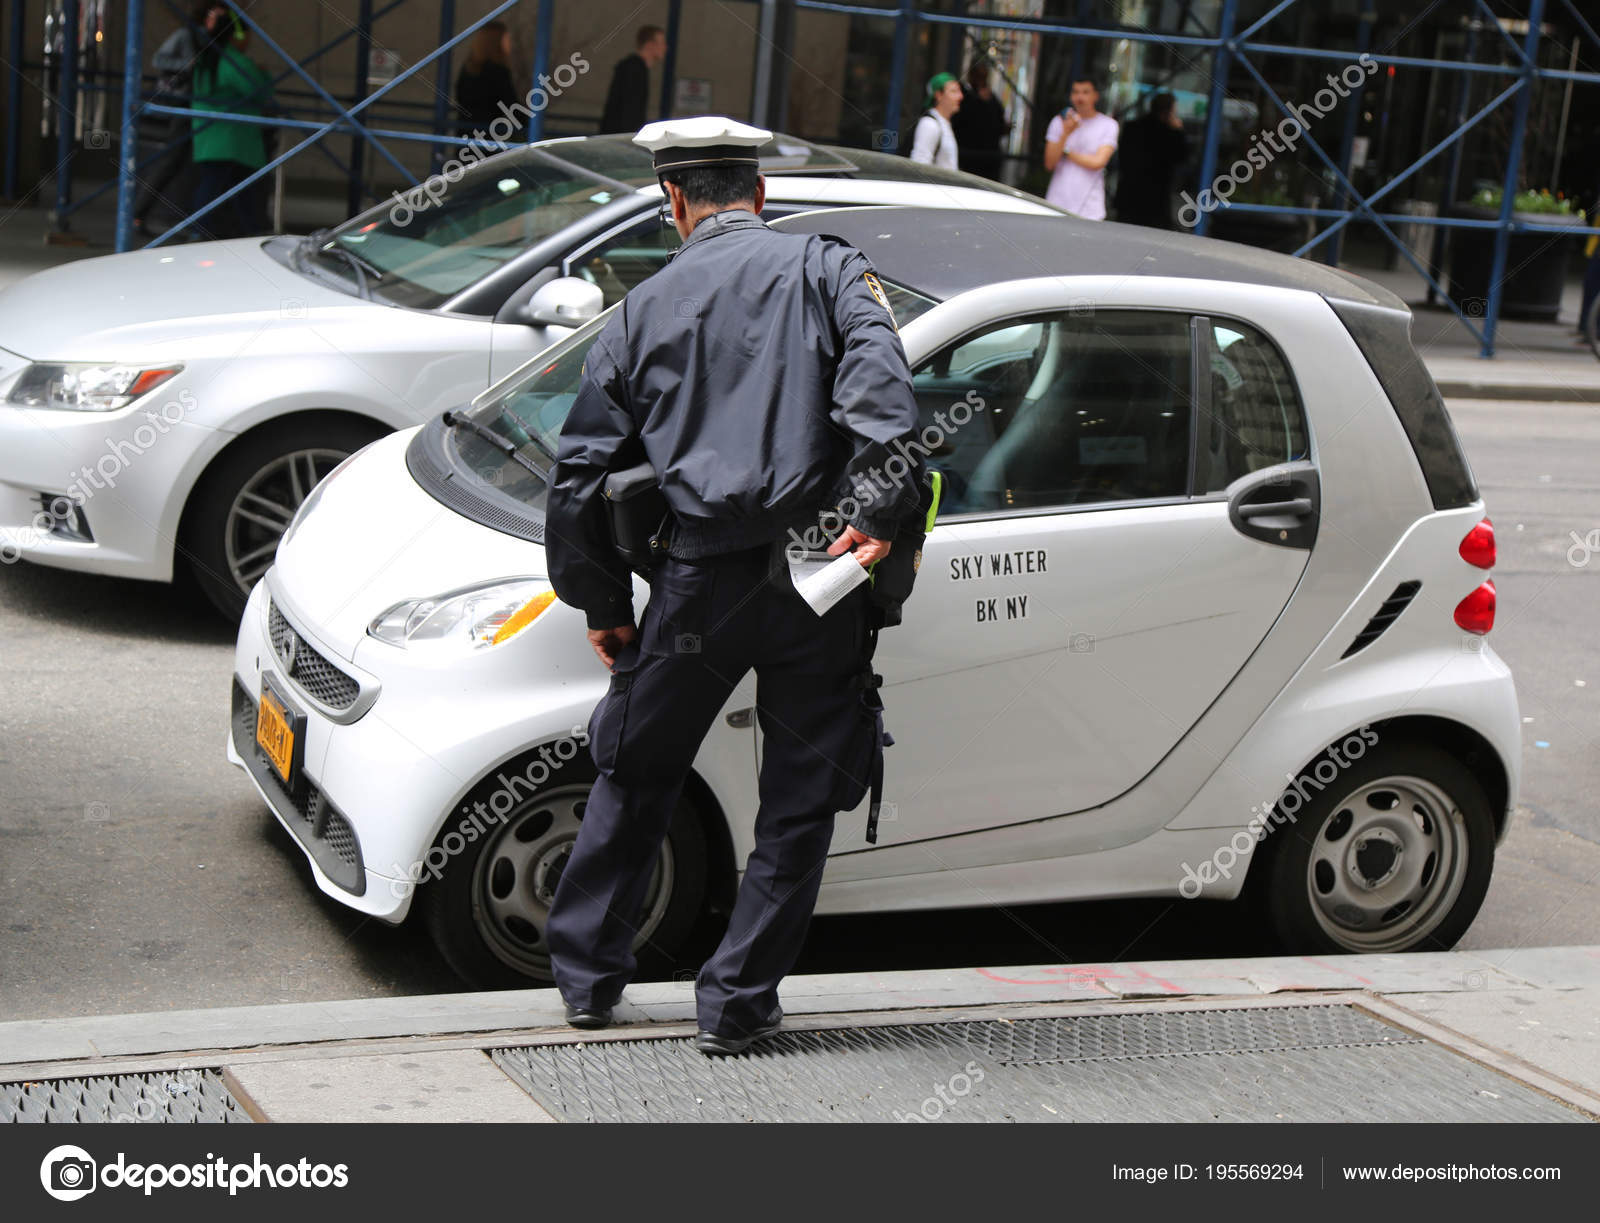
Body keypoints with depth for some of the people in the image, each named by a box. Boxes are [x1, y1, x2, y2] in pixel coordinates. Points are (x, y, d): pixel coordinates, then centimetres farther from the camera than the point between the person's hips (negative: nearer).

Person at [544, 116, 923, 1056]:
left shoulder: (644, 309, 13)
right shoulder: (827, 268, 6)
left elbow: (581, 475, 13)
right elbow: (879, 382, -15)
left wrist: (603, 604, 21)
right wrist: (883, 511, -19)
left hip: (700, 584, 2)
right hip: (817, 583, -2)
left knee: (635, 775, 21)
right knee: (801, 799, 11)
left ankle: (588, 974, 29)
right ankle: (737, 1003, 14)